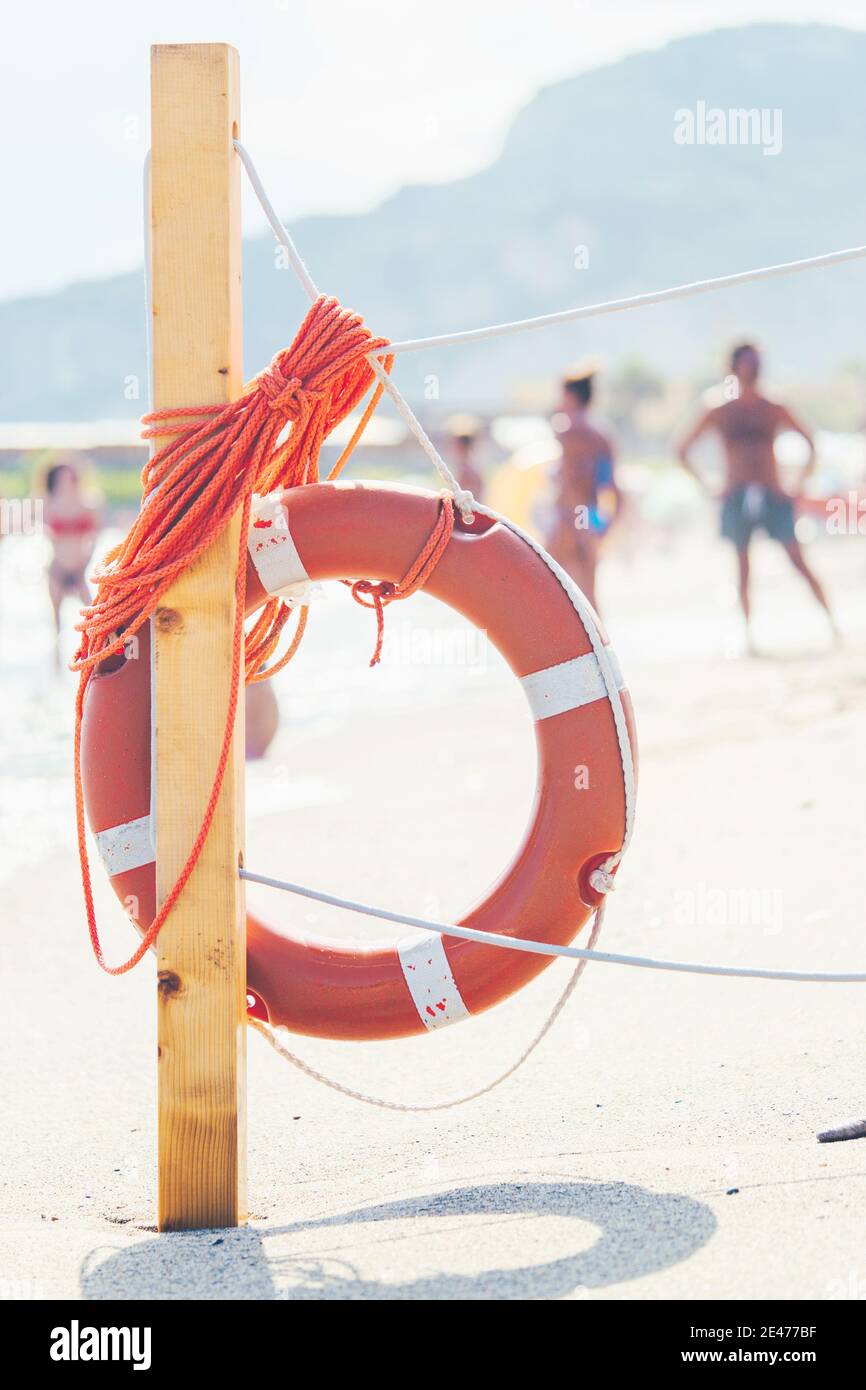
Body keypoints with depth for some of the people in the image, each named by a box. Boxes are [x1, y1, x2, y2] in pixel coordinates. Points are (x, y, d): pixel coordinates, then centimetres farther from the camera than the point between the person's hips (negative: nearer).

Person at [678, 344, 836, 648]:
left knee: (799, 563, -9)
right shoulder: (719, 414, 6)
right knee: (743, 570, 1)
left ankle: (832, 622, -9)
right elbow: (683, 451, 11)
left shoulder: (774, 411, 8)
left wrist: (801, 483, 7)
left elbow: (809, 441, 17)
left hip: (773, 497, 0)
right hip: (737, 500, 0)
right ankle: (749, 634, 4)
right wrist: (708, 487, 3)